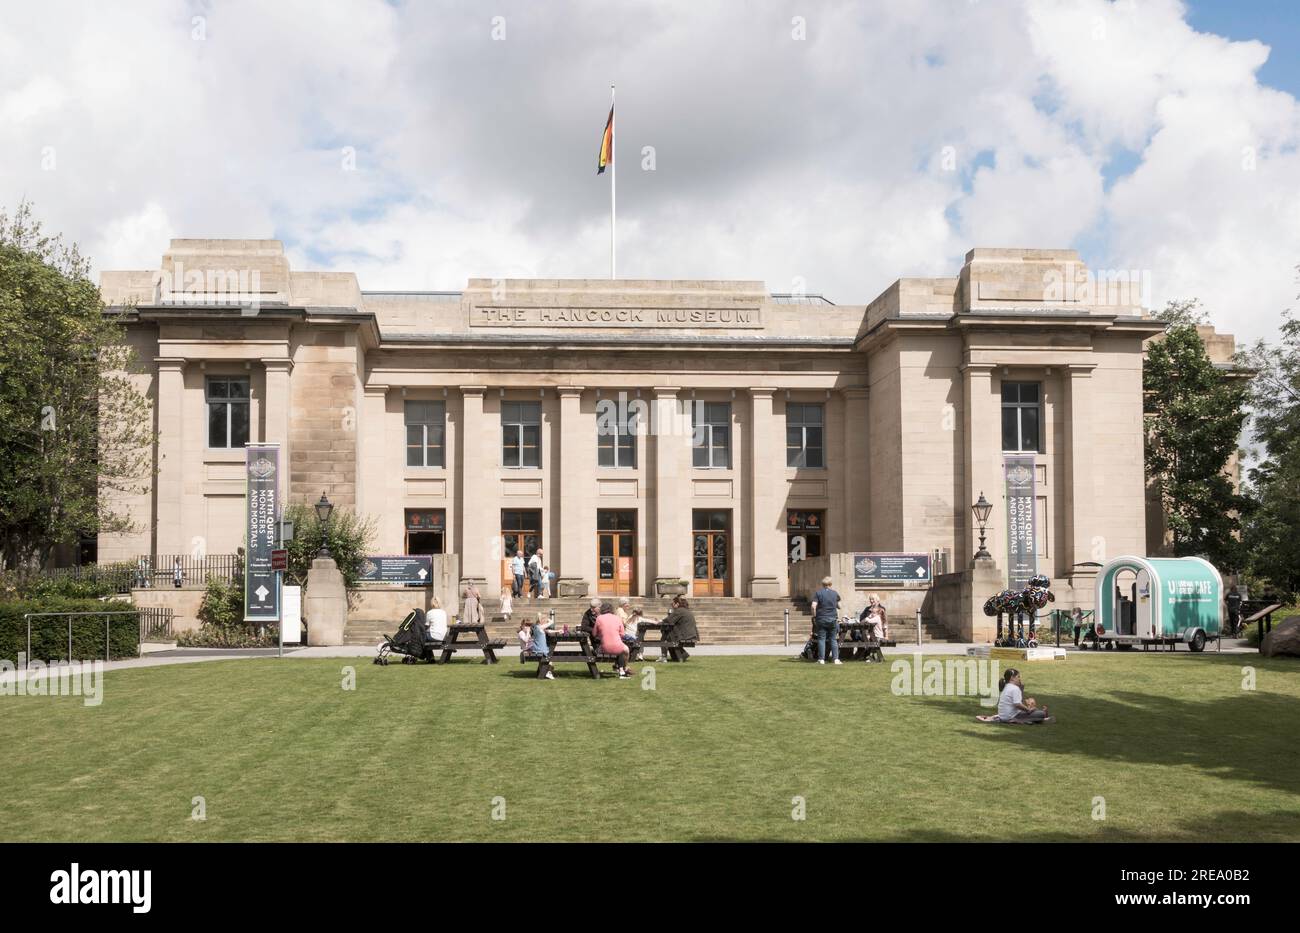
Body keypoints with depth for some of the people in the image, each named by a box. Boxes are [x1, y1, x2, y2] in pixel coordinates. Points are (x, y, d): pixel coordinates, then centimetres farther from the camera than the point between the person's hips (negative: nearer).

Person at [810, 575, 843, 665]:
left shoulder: (818, 593, -4)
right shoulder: (835, 593, 6)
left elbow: (813, 606, -12)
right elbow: (839, 606, 14)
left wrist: (814, 617, -1)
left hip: (821, 620, -2)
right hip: (833, 619, 2)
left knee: (821, 639, 2)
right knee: (833, 639, 8)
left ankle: (821, 659, 0)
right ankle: (836, 659, 4)